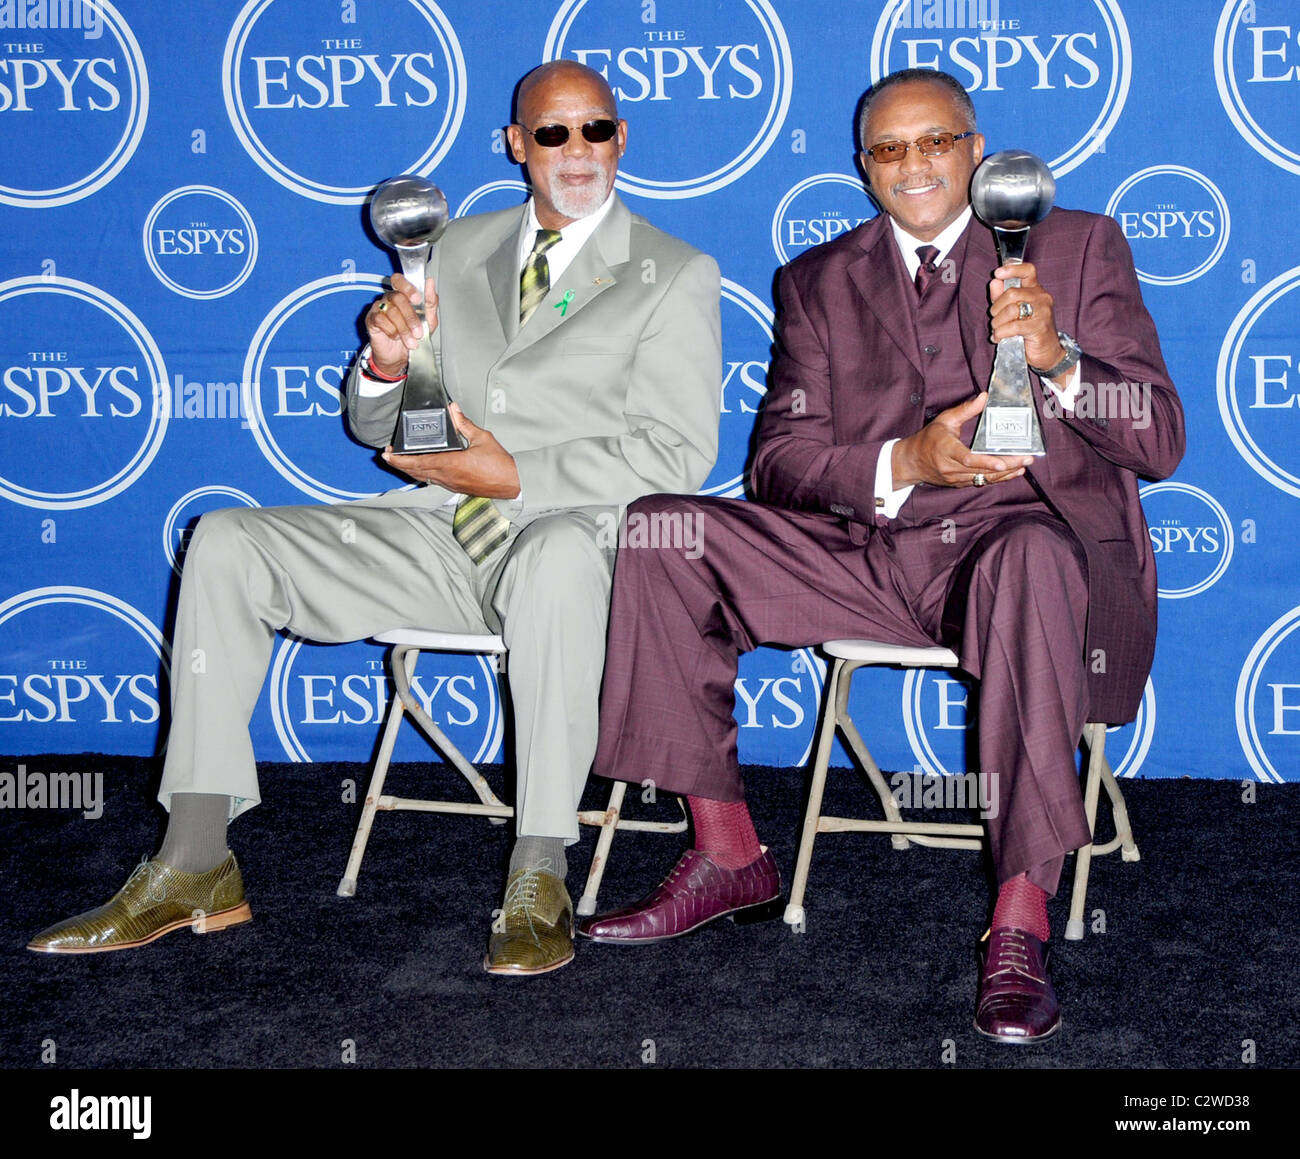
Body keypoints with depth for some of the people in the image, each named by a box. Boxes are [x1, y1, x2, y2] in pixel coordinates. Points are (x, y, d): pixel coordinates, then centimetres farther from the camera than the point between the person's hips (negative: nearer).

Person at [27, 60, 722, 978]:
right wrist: (388, 364, -5)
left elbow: (678, 456, -8)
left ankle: (540, 880, -35)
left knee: (558, 552, -42)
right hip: (442, 533, 5)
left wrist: (516, 474, -16)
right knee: (226, 544, -12)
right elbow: (375, 428, 19)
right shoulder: (457, 251, 18)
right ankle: (195, 868, -12)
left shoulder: (677, 276, 3)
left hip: (570, 534, -5)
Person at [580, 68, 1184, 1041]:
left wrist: (1057, 359, -21)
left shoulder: (1078, 247, 10)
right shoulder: (818, 282, 17)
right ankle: (727, 855, -8)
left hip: (1034, 540, -3)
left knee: (1031, 554, -40)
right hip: (873, 552, 4)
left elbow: (1159, 442, 1)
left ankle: (1021, 922, -37)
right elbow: (780, 460, 6)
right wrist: (904, 466, -15)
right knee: (663, 529, -14)